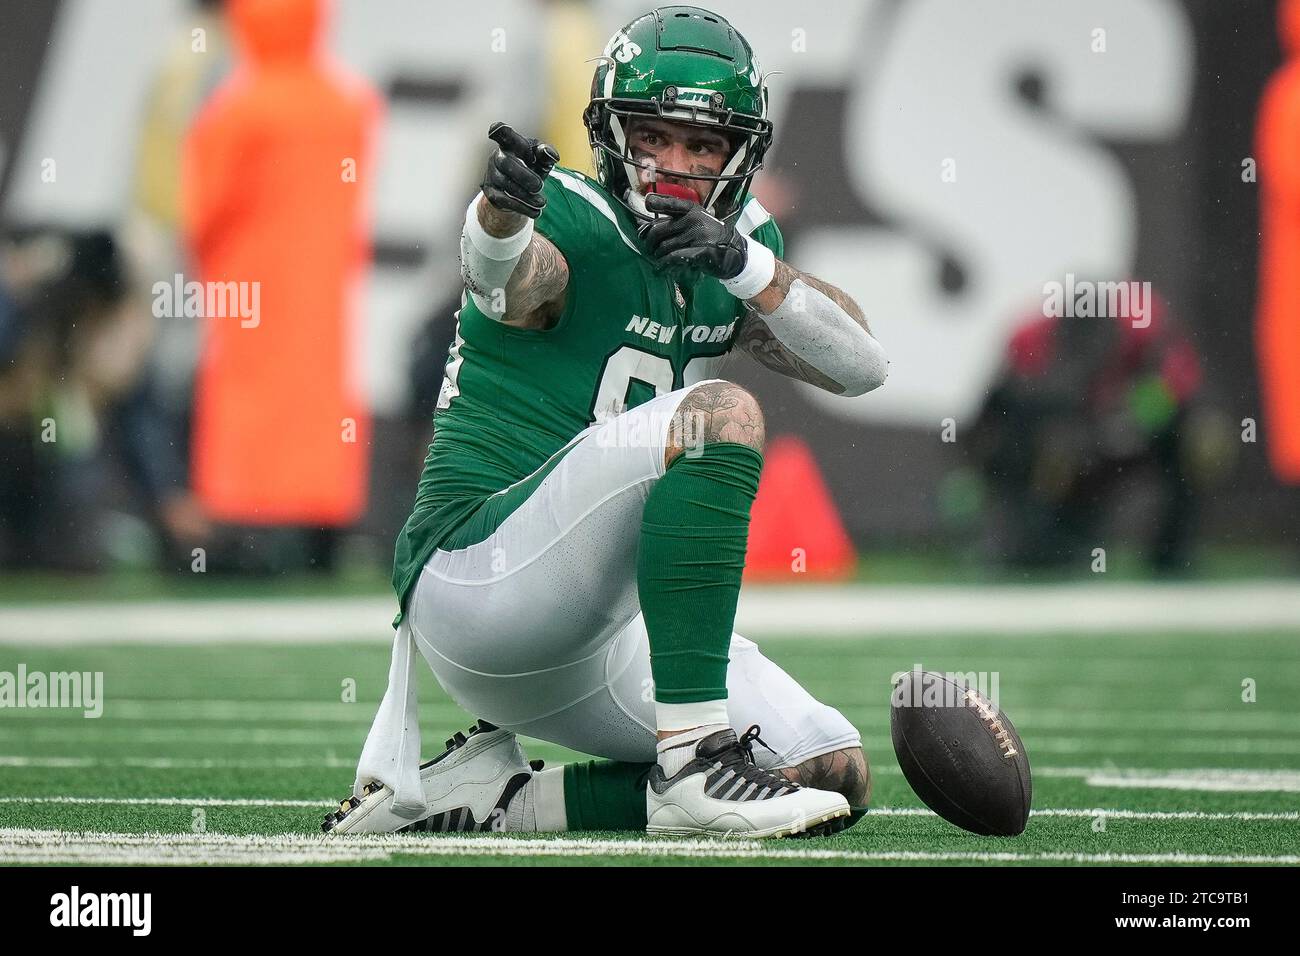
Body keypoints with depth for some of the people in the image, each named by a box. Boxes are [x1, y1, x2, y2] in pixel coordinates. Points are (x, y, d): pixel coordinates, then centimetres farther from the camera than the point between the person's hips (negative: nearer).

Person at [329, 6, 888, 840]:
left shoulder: (734, 239, 12)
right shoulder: (575, 223, -10)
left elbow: (862, 364, 0)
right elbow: (506, 275, -35)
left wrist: (746, 266, -18)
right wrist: (502, 212, -60)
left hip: (597, 634, 8)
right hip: (477, 577, -8)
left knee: (837, 777, 2)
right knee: (720, 413, -26)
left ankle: (486, 797, 5)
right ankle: (694, 760, -29)